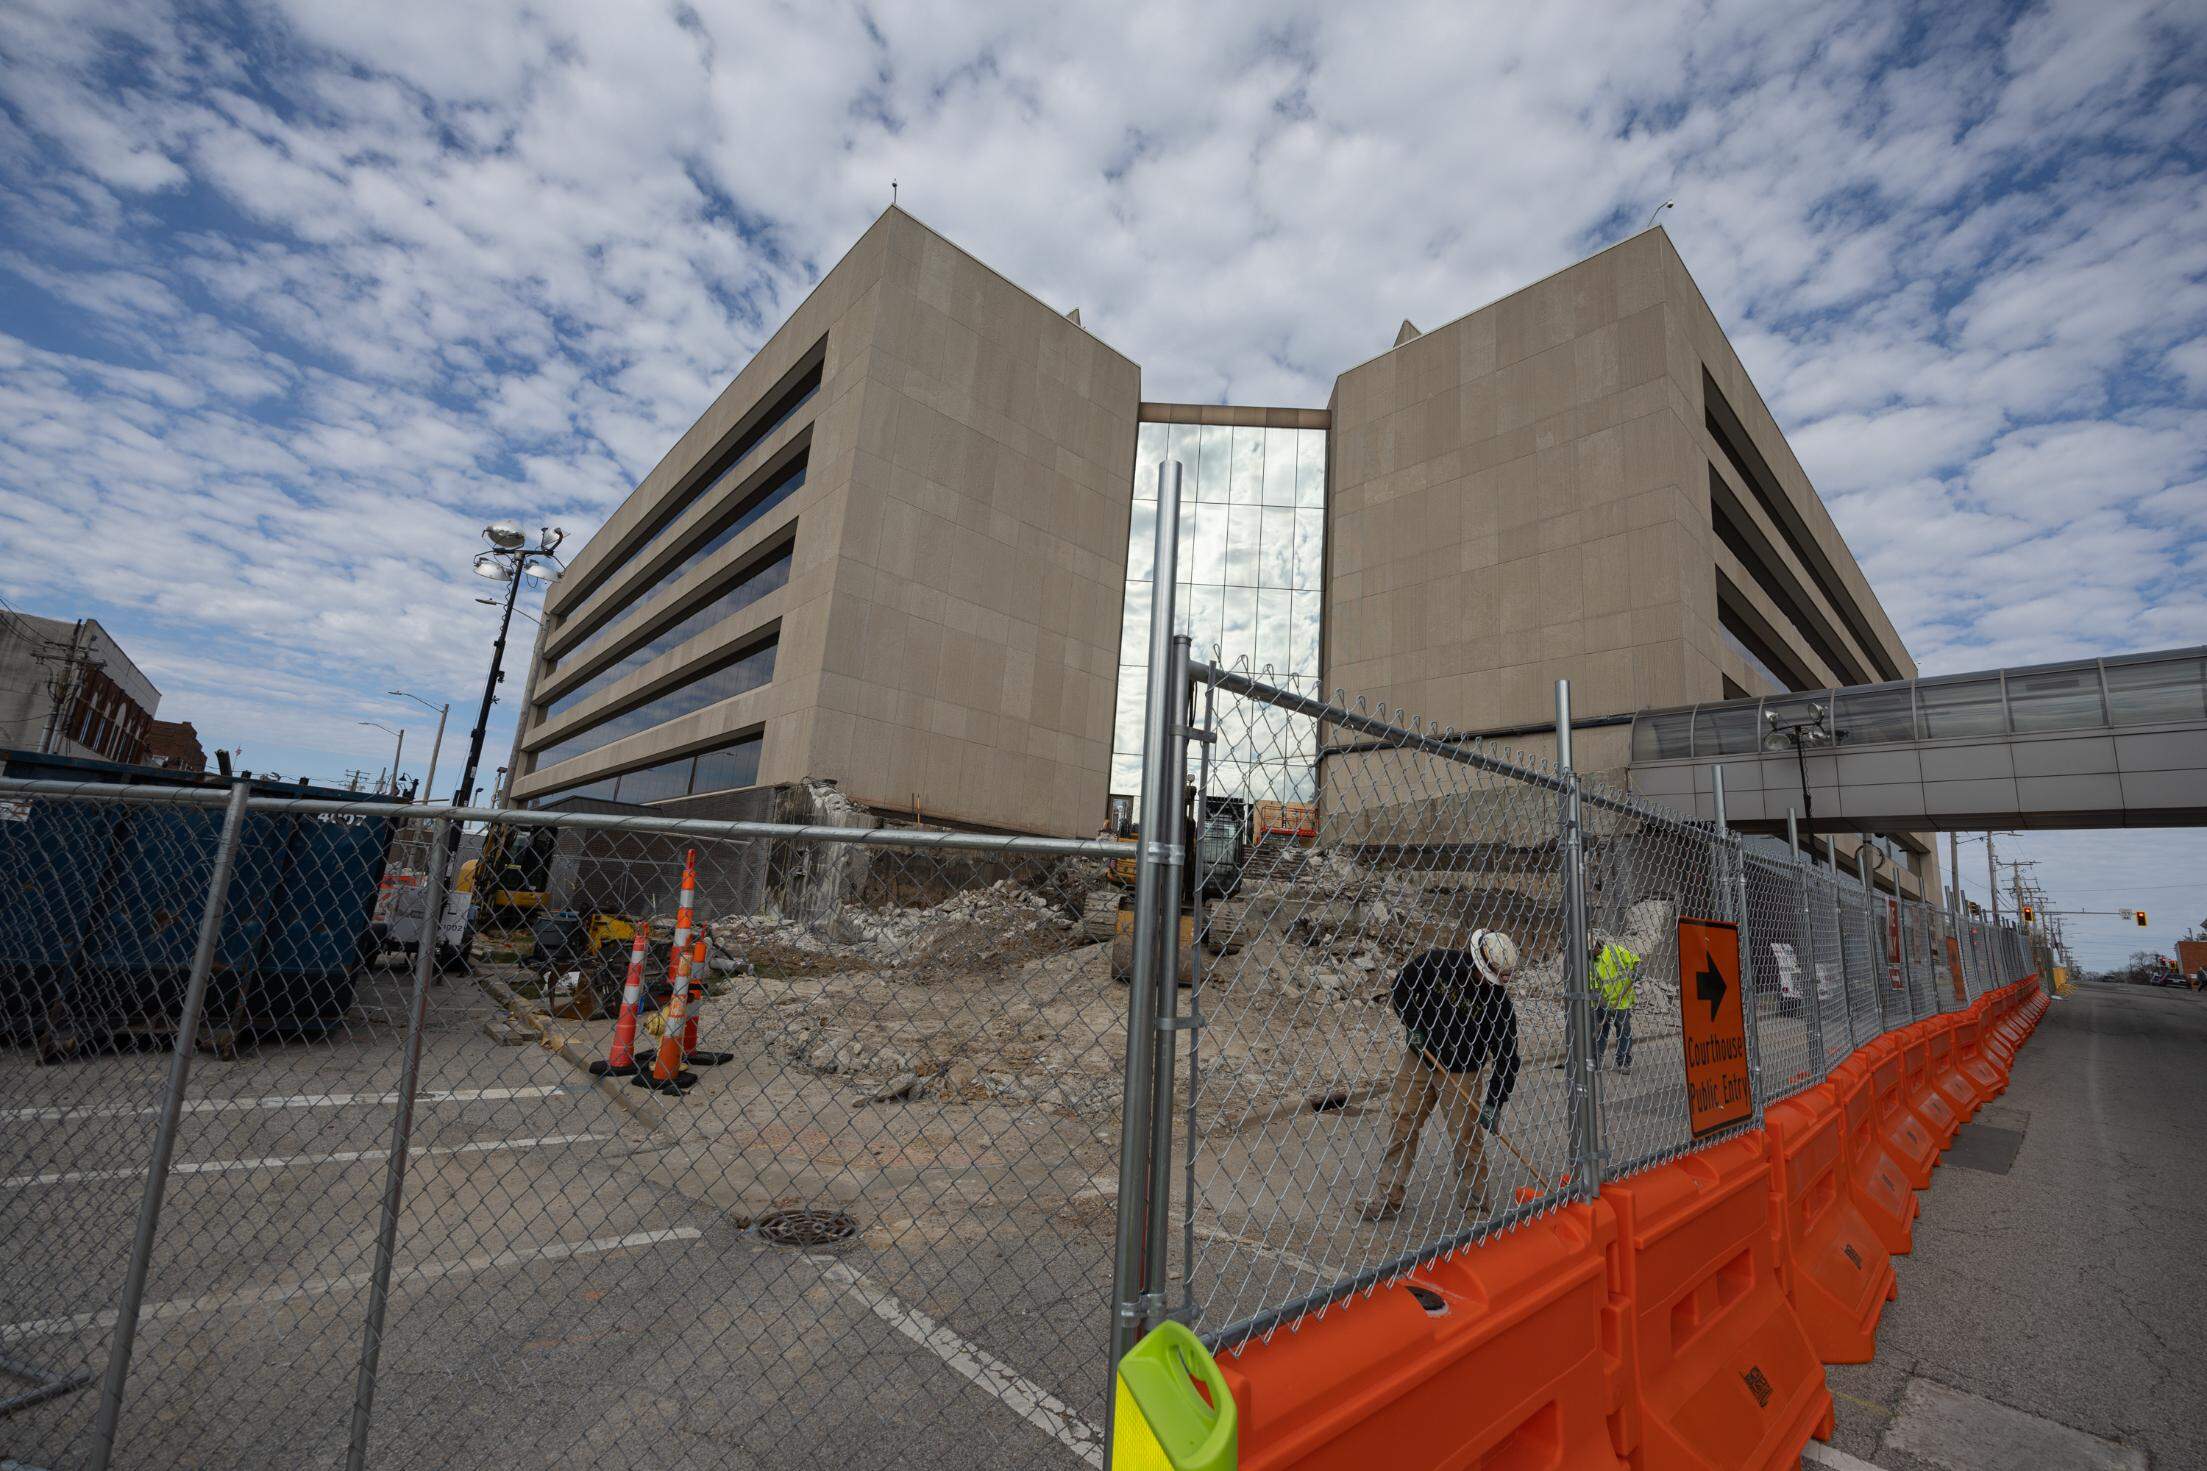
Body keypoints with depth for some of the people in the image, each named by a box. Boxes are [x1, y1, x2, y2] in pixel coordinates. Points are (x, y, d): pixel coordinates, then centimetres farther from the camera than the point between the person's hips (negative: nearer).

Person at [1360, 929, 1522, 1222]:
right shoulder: (1436, 963, -14)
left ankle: (1474, 1202, 24)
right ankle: (1389, 1200, 17)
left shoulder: (1498, 1001, -14)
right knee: (1400, 1127, 5)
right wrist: (1412, 1025, -9)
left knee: (1468, 1136, 1)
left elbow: (1506, 1055, -11)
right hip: (1418, 1059, 2)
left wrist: (1494, 1104, -14)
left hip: (1461, 1073, -1)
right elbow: (1401, 986, 1)